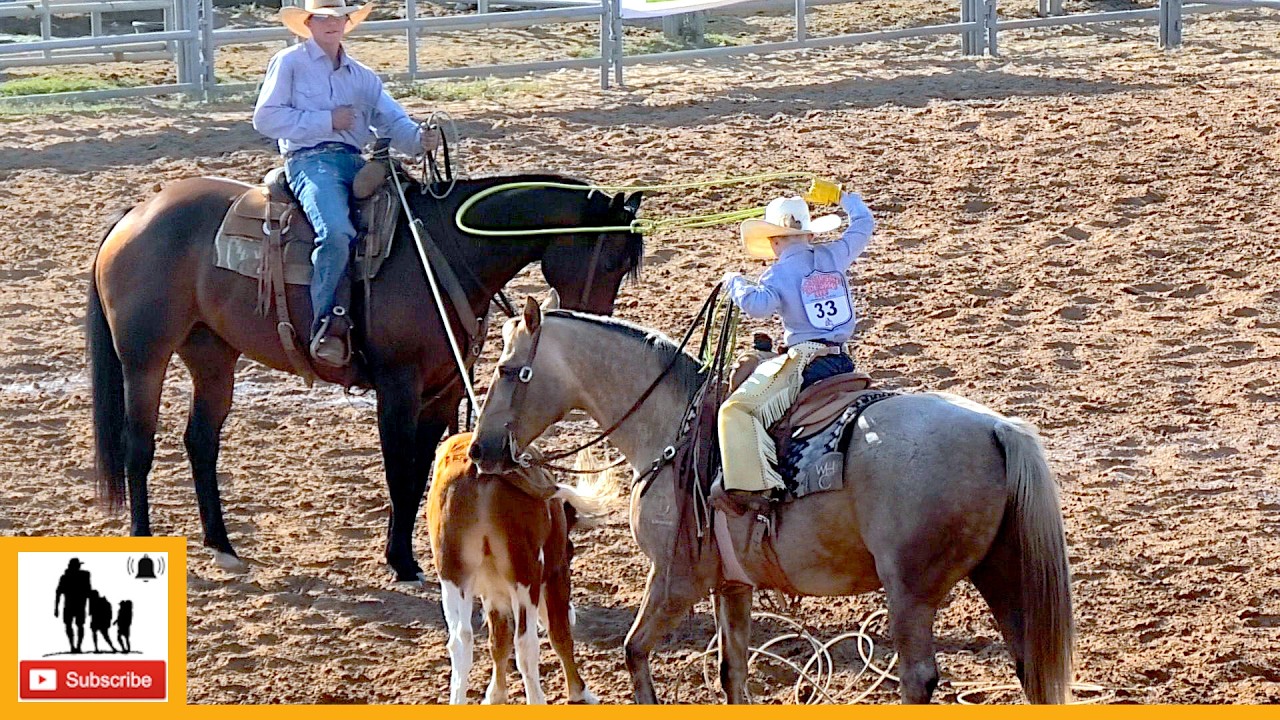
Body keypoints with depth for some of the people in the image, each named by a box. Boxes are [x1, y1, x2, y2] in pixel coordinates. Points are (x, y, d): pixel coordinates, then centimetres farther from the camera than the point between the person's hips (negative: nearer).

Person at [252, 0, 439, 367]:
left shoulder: (362, 76, 24)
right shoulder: (289, 63, 9)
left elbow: (393, 121, 13)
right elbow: (265, 118, -1)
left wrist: (420, 139, -10)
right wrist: (328, 121, -7)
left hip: (357, 163, 6)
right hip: (310, 160, -6)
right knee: (336, 232, -33)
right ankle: (325, 325, -31)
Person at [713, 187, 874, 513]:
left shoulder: (779, 273, -6)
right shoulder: (835, 255, 10)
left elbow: (758, 305, -24)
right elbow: (863, 226, 27)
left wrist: (736, 283, -4)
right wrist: (849, 200, 47)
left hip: (803, 362, -7)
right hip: (843, 361, 7)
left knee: (738, 409, -13)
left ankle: (753, 487, -28)